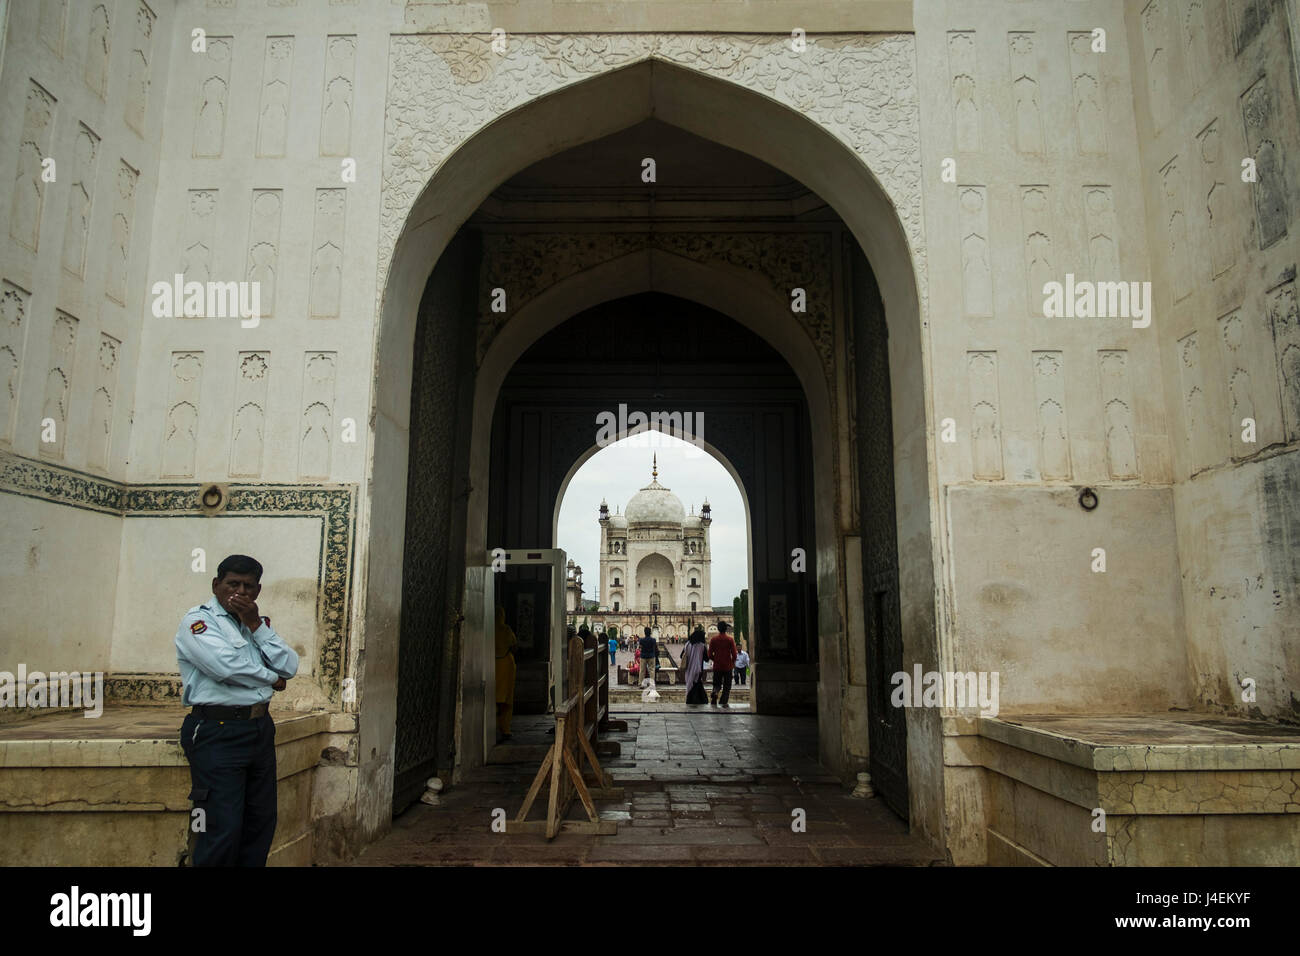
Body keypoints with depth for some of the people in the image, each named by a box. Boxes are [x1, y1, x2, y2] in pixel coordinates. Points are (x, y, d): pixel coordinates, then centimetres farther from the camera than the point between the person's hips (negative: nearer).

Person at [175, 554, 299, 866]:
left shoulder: (257, 623, 15)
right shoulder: (198, 620, -5)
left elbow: (289, 667, 3)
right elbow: (225, 665, -21)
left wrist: (256, 625, -6)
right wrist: (271, 679, -5)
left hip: (260, 729, 7)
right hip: (218, 734, -7)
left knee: (261, 824, 11)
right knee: (223, 830, -7)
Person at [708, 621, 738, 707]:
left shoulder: (714, 639, 0)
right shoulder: (730, 639, -6)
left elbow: (710, 654, -1)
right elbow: (734, 654, -8)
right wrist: (733, 662, 10)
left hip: (717, 666, 2)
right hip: (727, 666, -2)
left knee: (717, 684, 12)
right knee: (727, 686, 9)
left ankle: (715, 692, -19)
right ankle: (724, 702, 2)